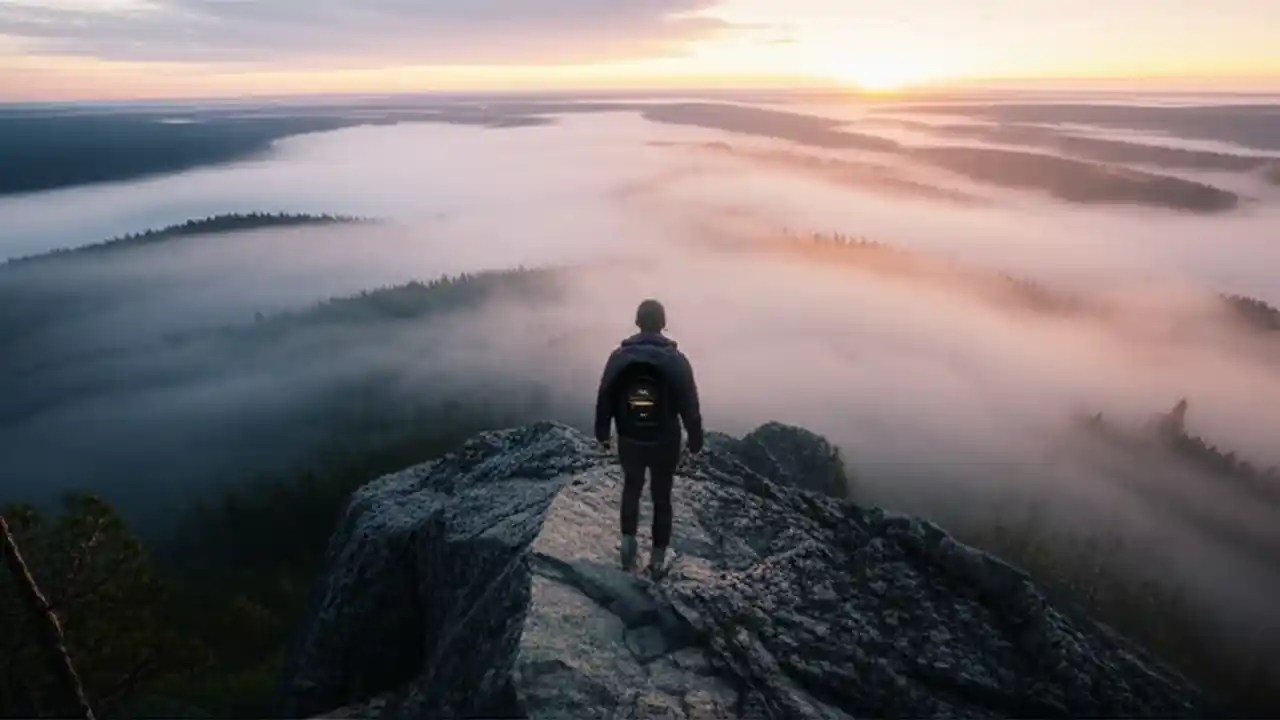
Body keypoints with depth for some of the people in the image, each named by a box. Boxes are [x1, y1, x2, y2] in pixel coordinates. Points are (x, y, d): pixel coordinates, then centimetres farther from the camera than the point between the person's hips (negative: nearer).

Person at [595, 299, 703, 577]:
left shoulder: (619, 357, -7)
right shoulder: (677, 360, -13)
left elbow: (604, 399, 0)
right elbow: (690, 406, -10)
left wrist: (602, 433, 13)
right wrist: (695, 441, 2)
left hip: (629, 441, 1)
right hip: (665, 443, -1)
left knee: (631, 488, 27)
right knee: (662, 497, 15)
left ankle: (628, 541, 17)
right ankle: (658, 558, 24)